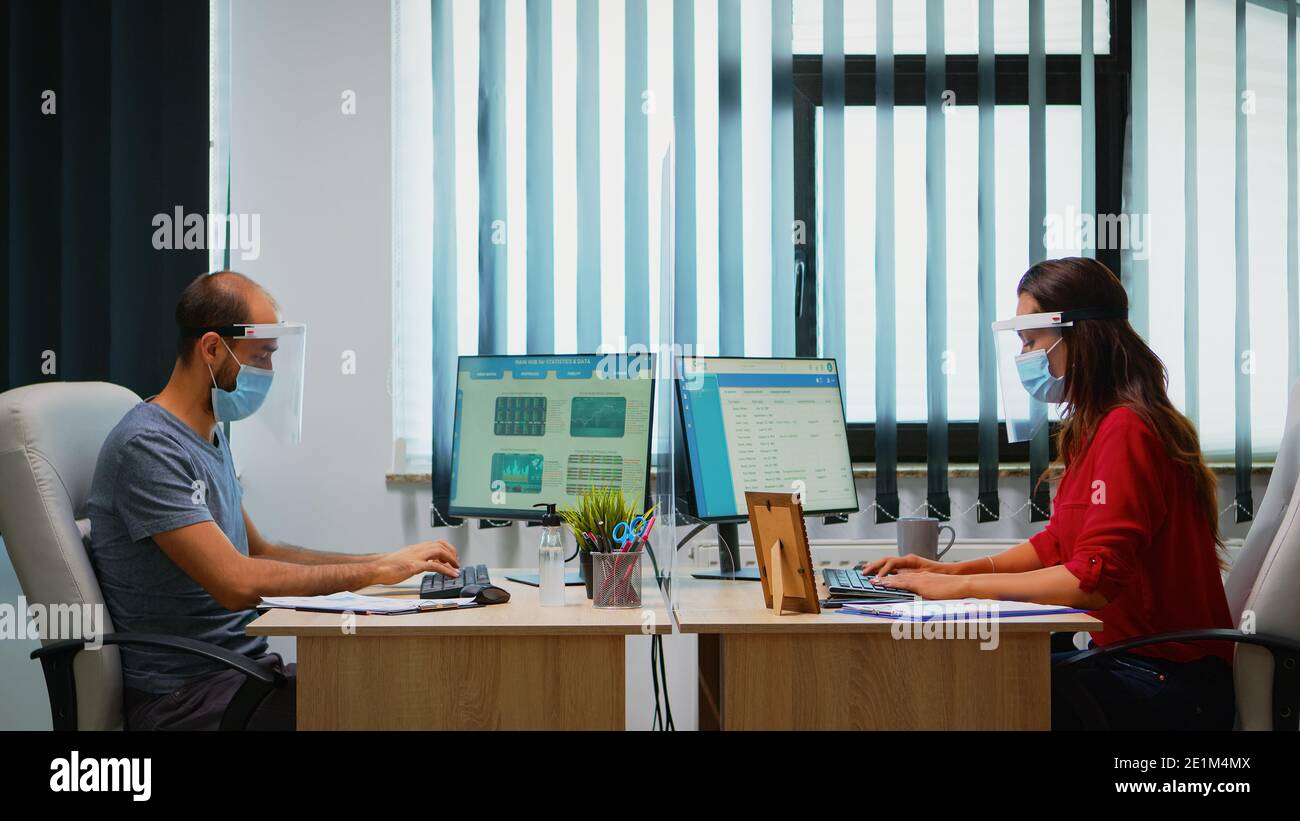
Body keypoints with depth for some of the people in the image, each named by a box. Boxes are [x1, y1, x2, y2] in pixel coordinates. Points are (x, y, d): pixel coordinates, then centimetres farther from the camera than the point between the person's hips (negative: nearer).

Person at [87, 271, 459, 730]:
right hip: (184, 697, -9)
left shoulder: (212, 436, 15)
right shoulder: (148, 447, -16)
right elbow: (238, 583, -24)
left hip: (248, 668, 9)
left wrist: (385, 561, 11)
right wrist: (377, 570, -17)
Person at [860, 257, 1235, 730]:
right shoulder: (1093, 429, 11)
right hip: (1127, 661, 9)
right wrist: (954, 571, 7)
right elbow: (1058, 544, 19)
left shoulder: (1125, 430, -20)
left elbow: (1094, 579, -26)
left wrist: (960, 587, -19)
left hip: (1169, 686, -9)